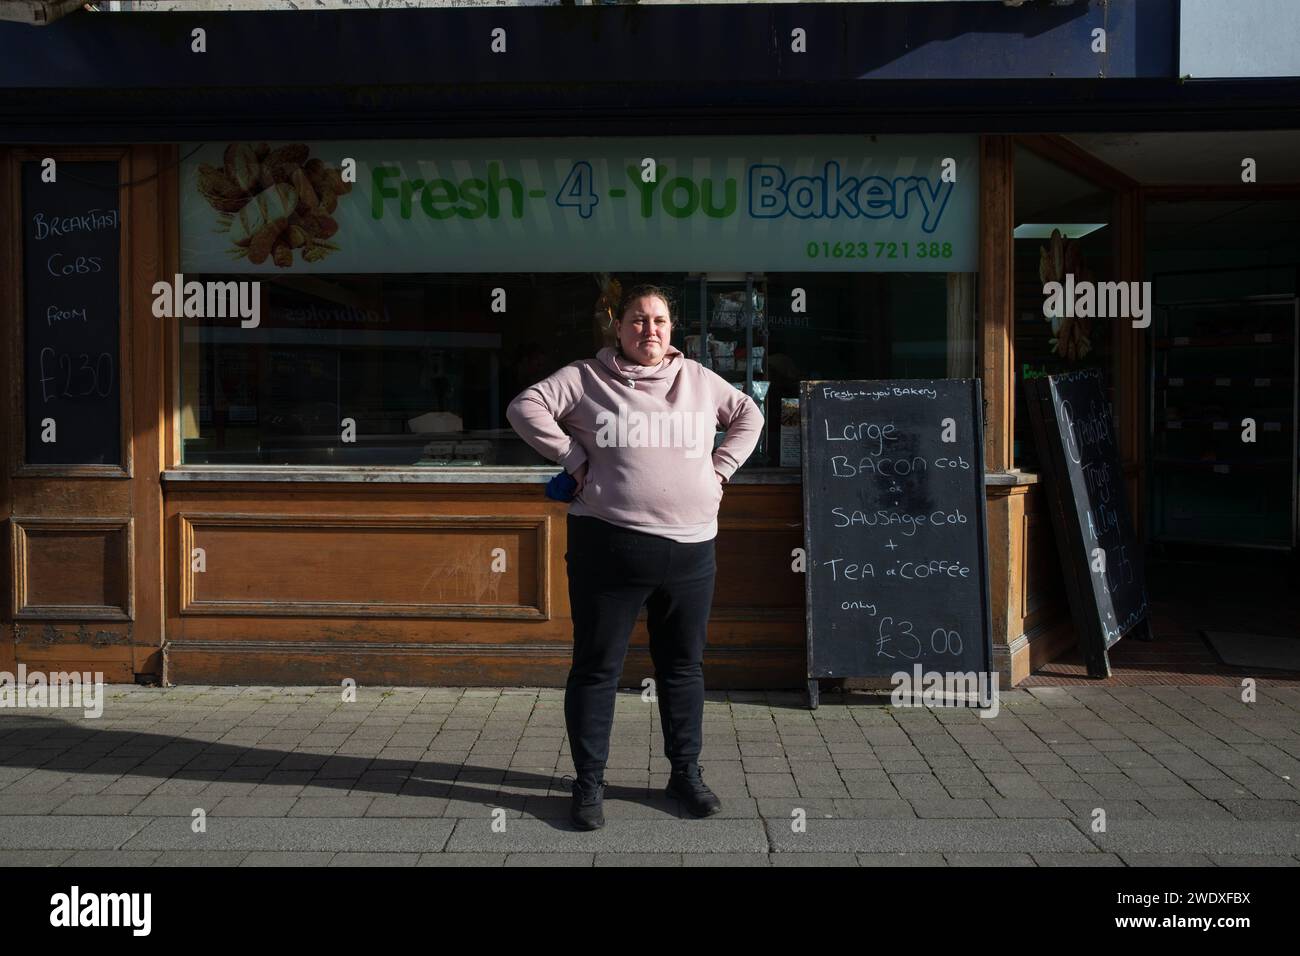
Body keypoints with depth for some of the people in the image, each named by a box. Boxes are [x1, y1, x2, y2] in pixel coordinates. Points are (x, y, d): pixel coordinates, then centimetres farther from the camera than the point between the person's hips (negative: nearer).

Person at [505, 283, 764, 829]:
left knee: (684, 666, 12)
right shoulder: (586, 378, 2)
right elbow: (525, 407, -4)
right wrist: (574, 459, -8)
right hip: (610, 545, -3)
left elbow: (748, 415, 23)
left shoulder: (699, 380, 13)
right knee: (596, 667, 3)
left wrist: (721, 468, 10)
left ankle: (685, 772, 27)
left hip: (692, 548, 4)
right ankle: (589, 782, 15)